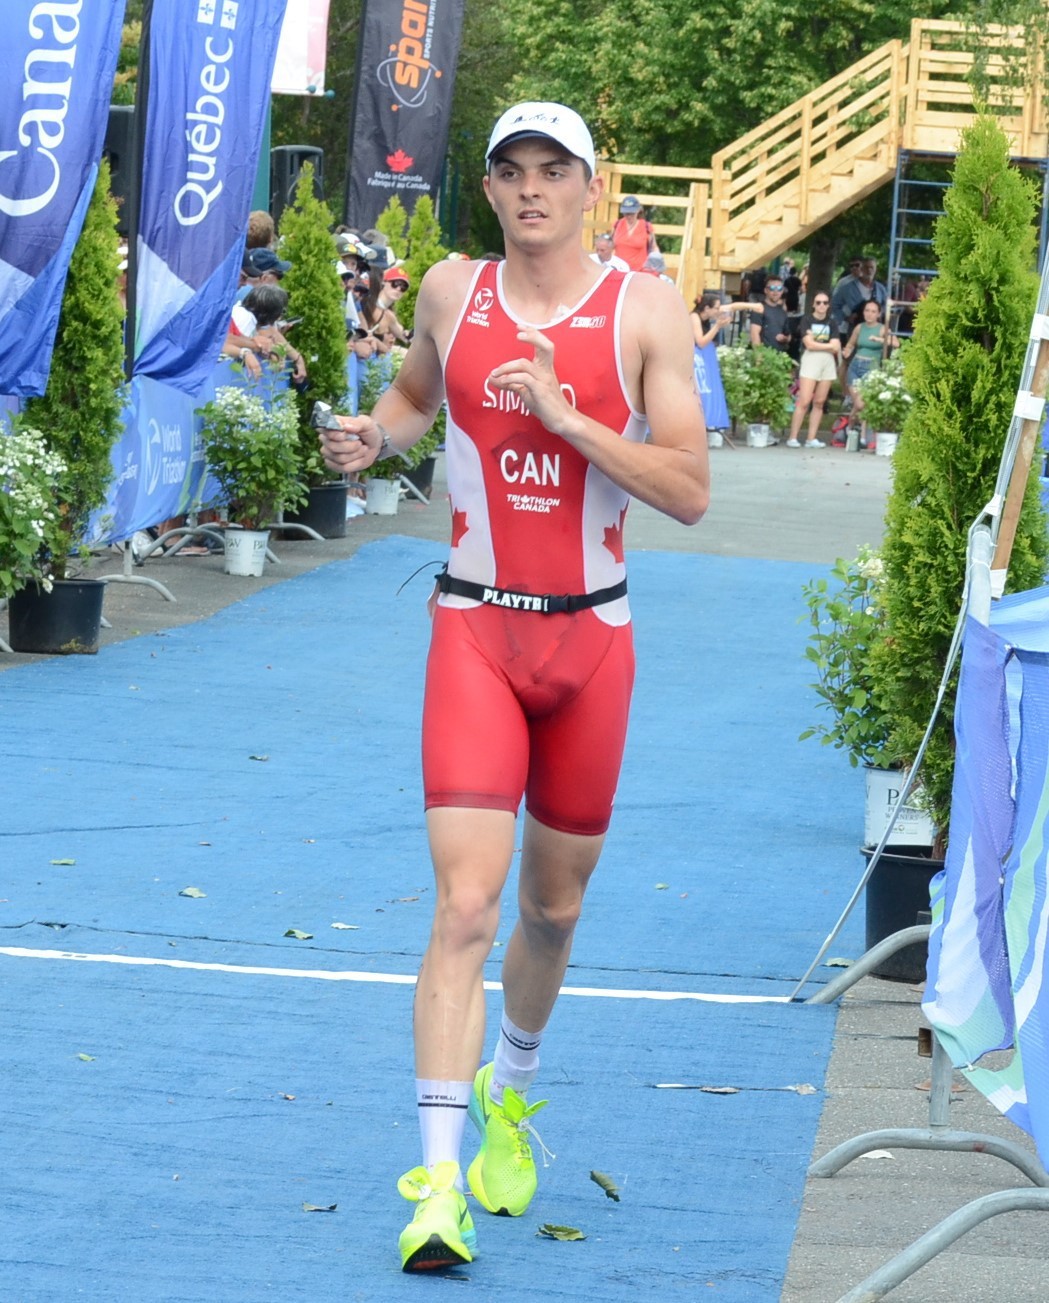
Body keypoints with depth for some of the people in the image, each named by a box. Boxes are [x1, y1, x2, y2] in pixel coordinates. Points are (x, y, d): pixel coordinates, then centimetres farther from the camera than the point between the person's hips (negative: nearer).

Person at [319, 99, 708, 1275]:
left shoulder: (644, 310, -5)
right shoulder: (450, 293, 2)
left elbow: (689, 491, -11)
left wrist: (563, 414, -21)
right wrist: (373, 436, 1)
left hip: (591, 637, 0)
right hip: (474, 628, 0)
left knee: (552, 904, 15)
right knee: (465, 902, -14)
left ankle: (509, 1092, 44)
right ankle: (439, 1182, -16)